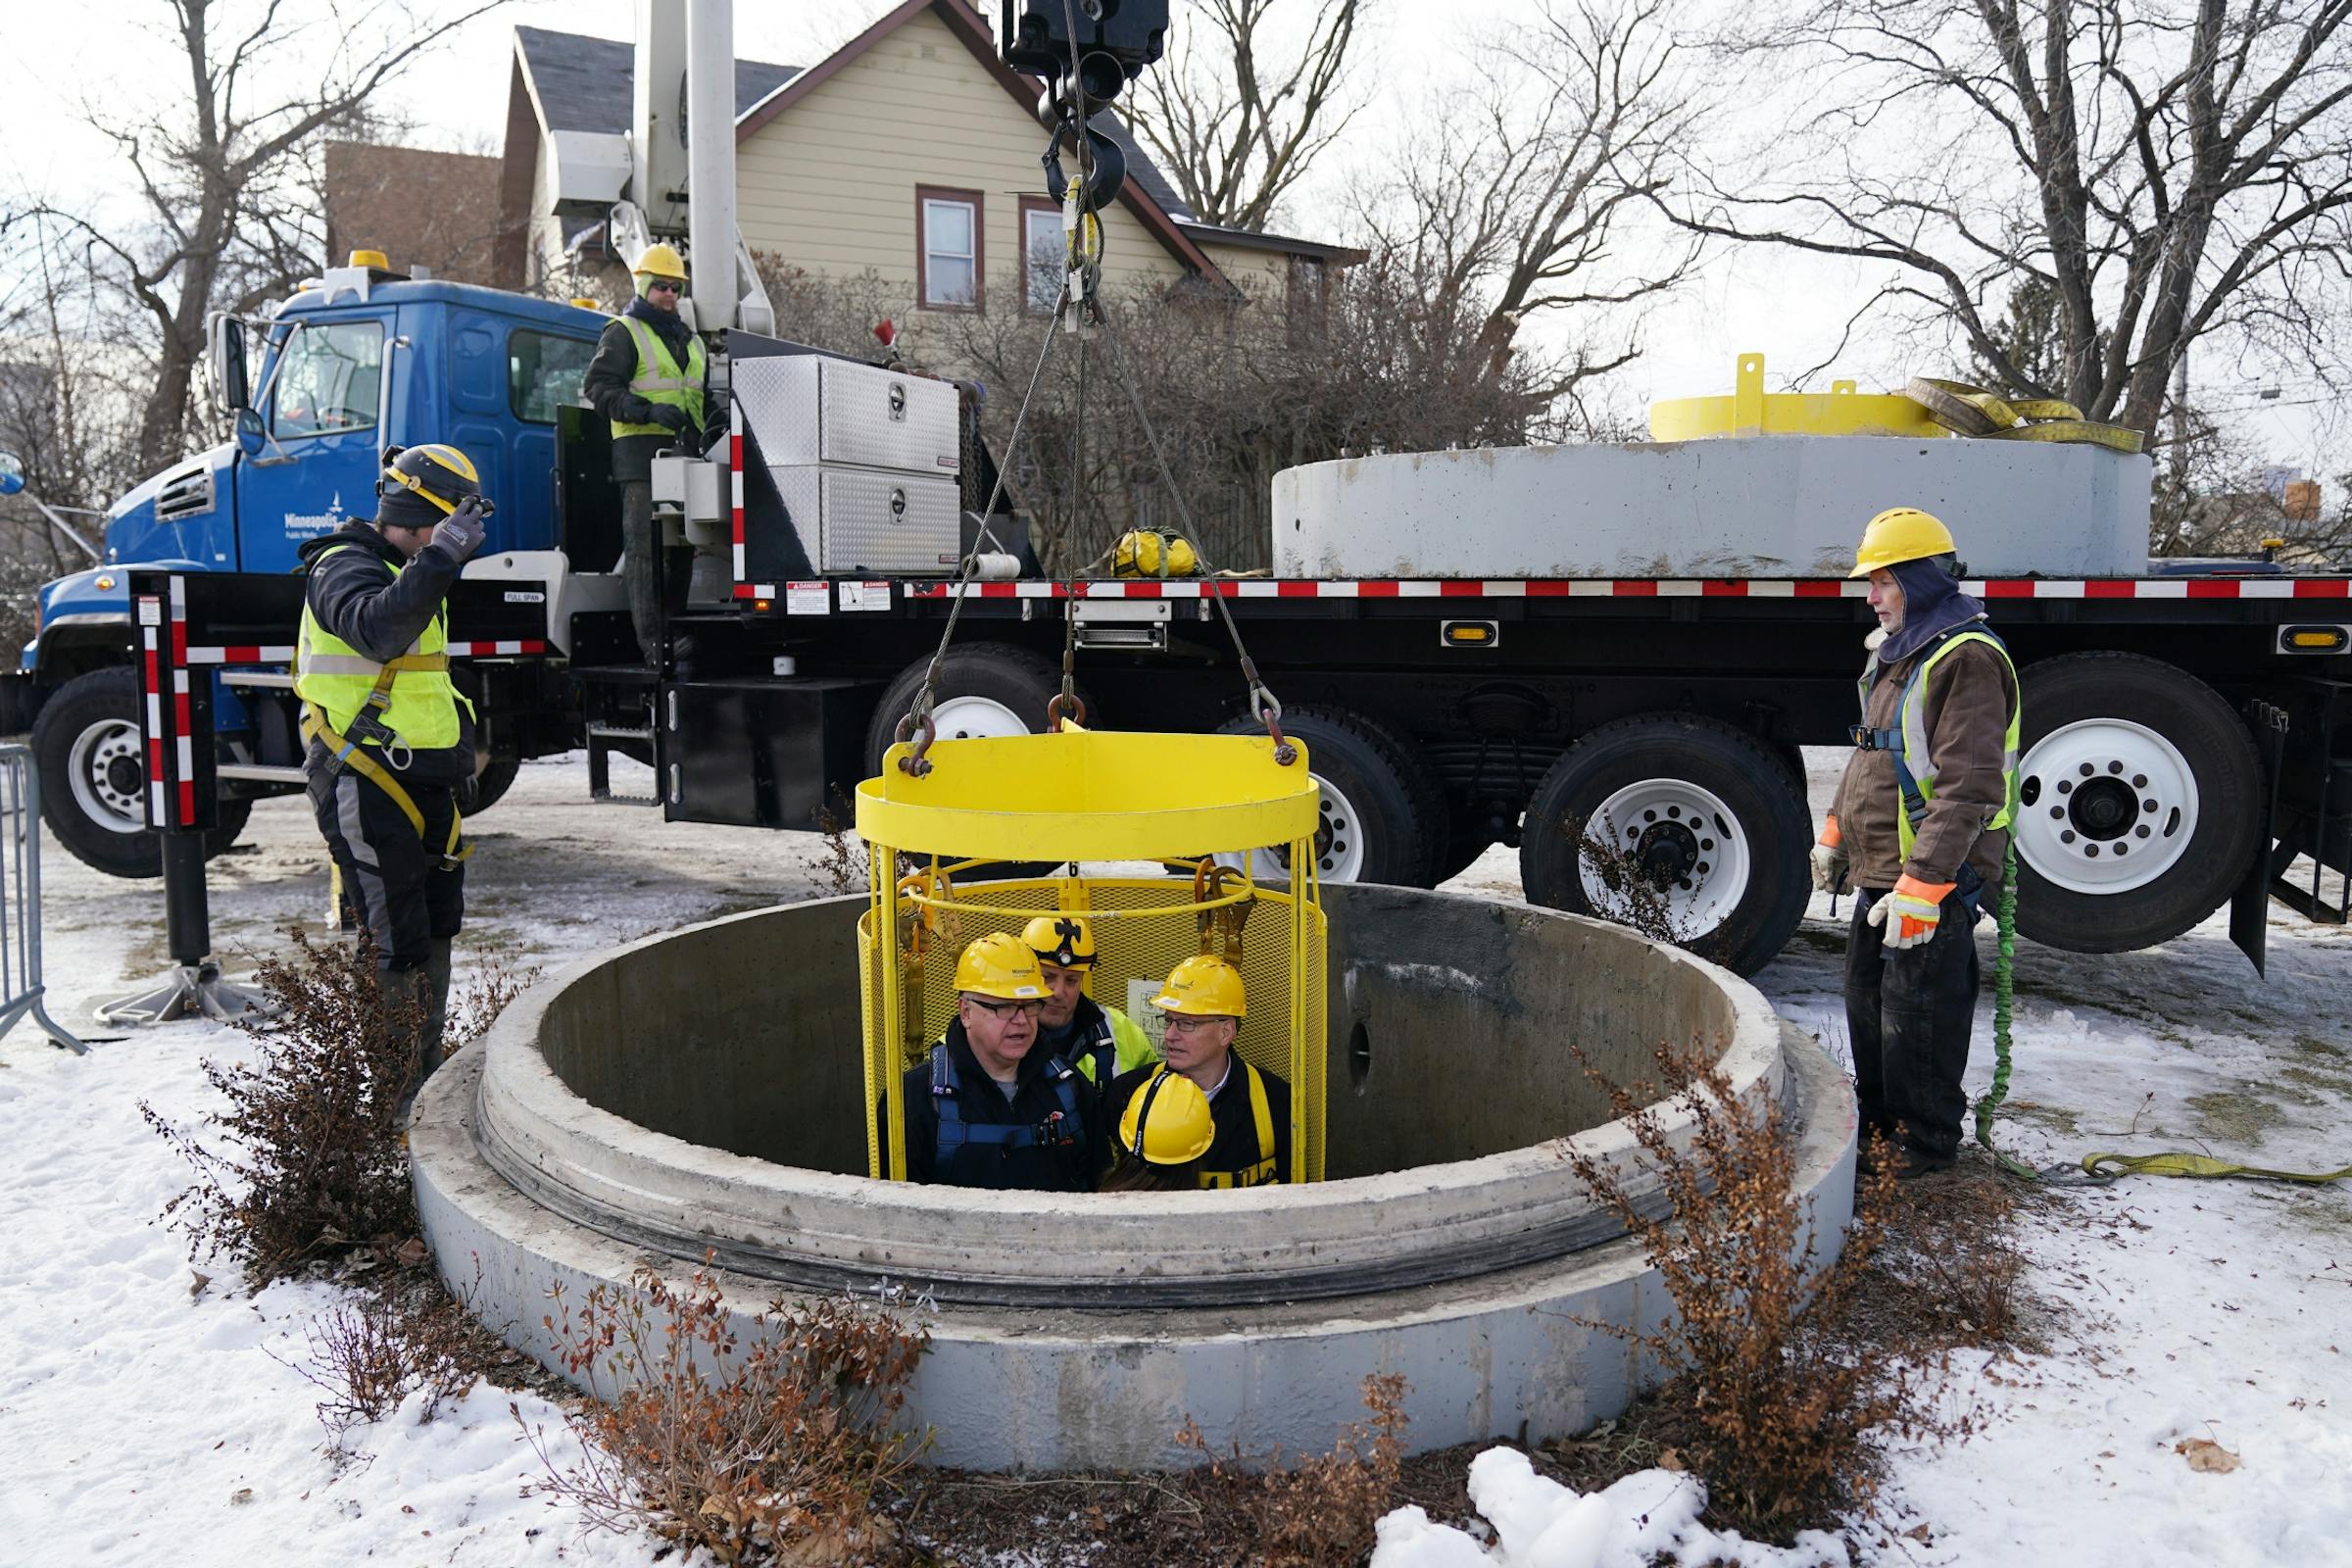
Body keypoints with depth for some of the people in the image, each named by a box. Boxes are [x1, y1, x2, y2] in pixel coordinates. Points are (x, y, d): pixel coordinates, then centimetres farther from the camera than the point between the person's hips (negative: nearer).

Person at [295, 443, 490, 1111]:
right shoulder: (345, 568, -12)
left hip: (421, 781, 10)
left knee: (436, 928, 15)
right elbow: (379, 630, -36)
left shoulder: (413, 572, 19)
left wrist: (456, 748, 25)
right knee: (395, 948, -10)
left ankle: (425, 1075, 29)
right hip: (366, 786, -10)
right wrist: (440, 558, -41)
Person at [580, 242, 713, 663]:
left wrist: (713, 419, 13)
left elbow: (703, 395, 35)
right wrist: (649, 410, -19)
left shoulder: (691, 339, 25)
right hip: (642, 452, -7)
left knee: (681, 546, 7)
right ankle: (651, 642, -11)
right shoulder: (624, 332, 3)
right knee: (644, 547, -9)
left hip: (685, 454, 7)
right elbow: (598, 387, -7)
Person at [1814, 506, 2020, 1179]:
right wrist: (1837, 832, 22)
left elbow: (1968, 790, -24)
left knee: (1917, 1019, -1)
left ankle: (1925, 1142, 15)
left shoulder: (1967, 659, -18)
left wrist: (1921, 884, -27)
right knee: (1867, 1002, 19)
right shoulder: (1895, 654, 15)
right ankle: (1880, 1119, 36)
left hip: (1934, 882, -10)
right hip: (1880, 873, 10)